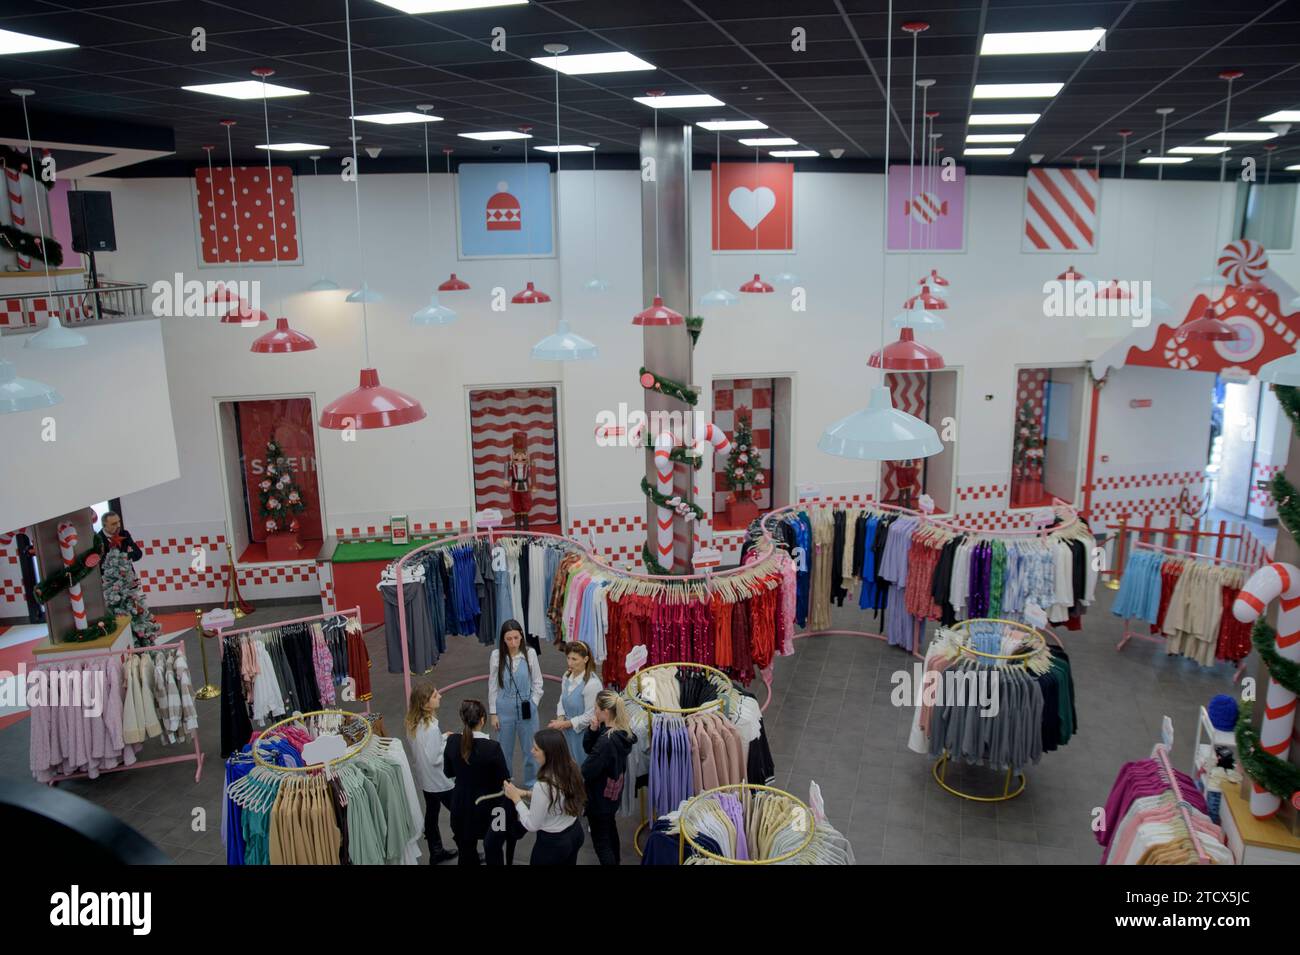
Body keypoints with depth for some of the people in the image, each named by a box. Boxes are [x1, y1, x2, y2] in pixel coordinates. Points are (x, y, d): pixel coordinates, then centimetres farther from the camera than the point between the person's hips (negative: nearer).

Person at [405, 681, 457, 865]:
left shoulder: (413, 722, -5)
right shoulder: (431, 728, -32)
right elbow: (434, 759, -27)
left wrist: (443, 739, 3)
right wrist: (449, 745, -15)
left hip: (424, 778, 8)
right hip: (439, 780, -8)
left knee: (431, 814, 21)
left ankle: (436, 853, 36)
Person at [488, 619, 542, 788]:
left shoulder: (530, 653, -12)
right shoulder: (496, 655, -10)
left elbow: (537, 682, -1)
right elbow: (492, 686, -2)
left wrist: (532, 705, -3)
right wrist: (493, 713, 0)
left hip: (526, 708, 0)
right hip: (505, 709, 0)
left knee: (530, 749, 11)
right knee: (505, 750, 14)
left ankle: (532, 785, 30)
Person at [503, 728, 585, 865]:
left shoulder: (543, 786, -32)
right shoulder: (572, 769, -10)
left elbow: (532, 825, -19)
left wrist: (516, 798, -11)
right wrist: (528, 794, 2)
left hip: (552, 843, -7)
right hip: (575, 833, 7)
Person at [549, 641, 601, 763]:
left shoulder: (592, 683, -24)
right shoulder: (567, 676, -1)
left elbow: (589, 717, -19)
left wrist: (564, 724, -14)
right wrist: (560, 718, -6)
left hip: (583, 734, -6)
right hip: (568, 732, 7)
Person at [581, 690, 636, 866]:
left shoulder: (606, 741, -34)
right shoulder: (622, 731, -7)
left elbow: (586, 772, -25)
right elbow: (588, 748, 0)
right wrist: (593, 729, -16)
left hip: (599, 797, -9)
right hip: (613, 793, 9)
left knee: (600, 840, 7)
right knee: (610, 830, 29)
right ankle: (615, 861, 47)